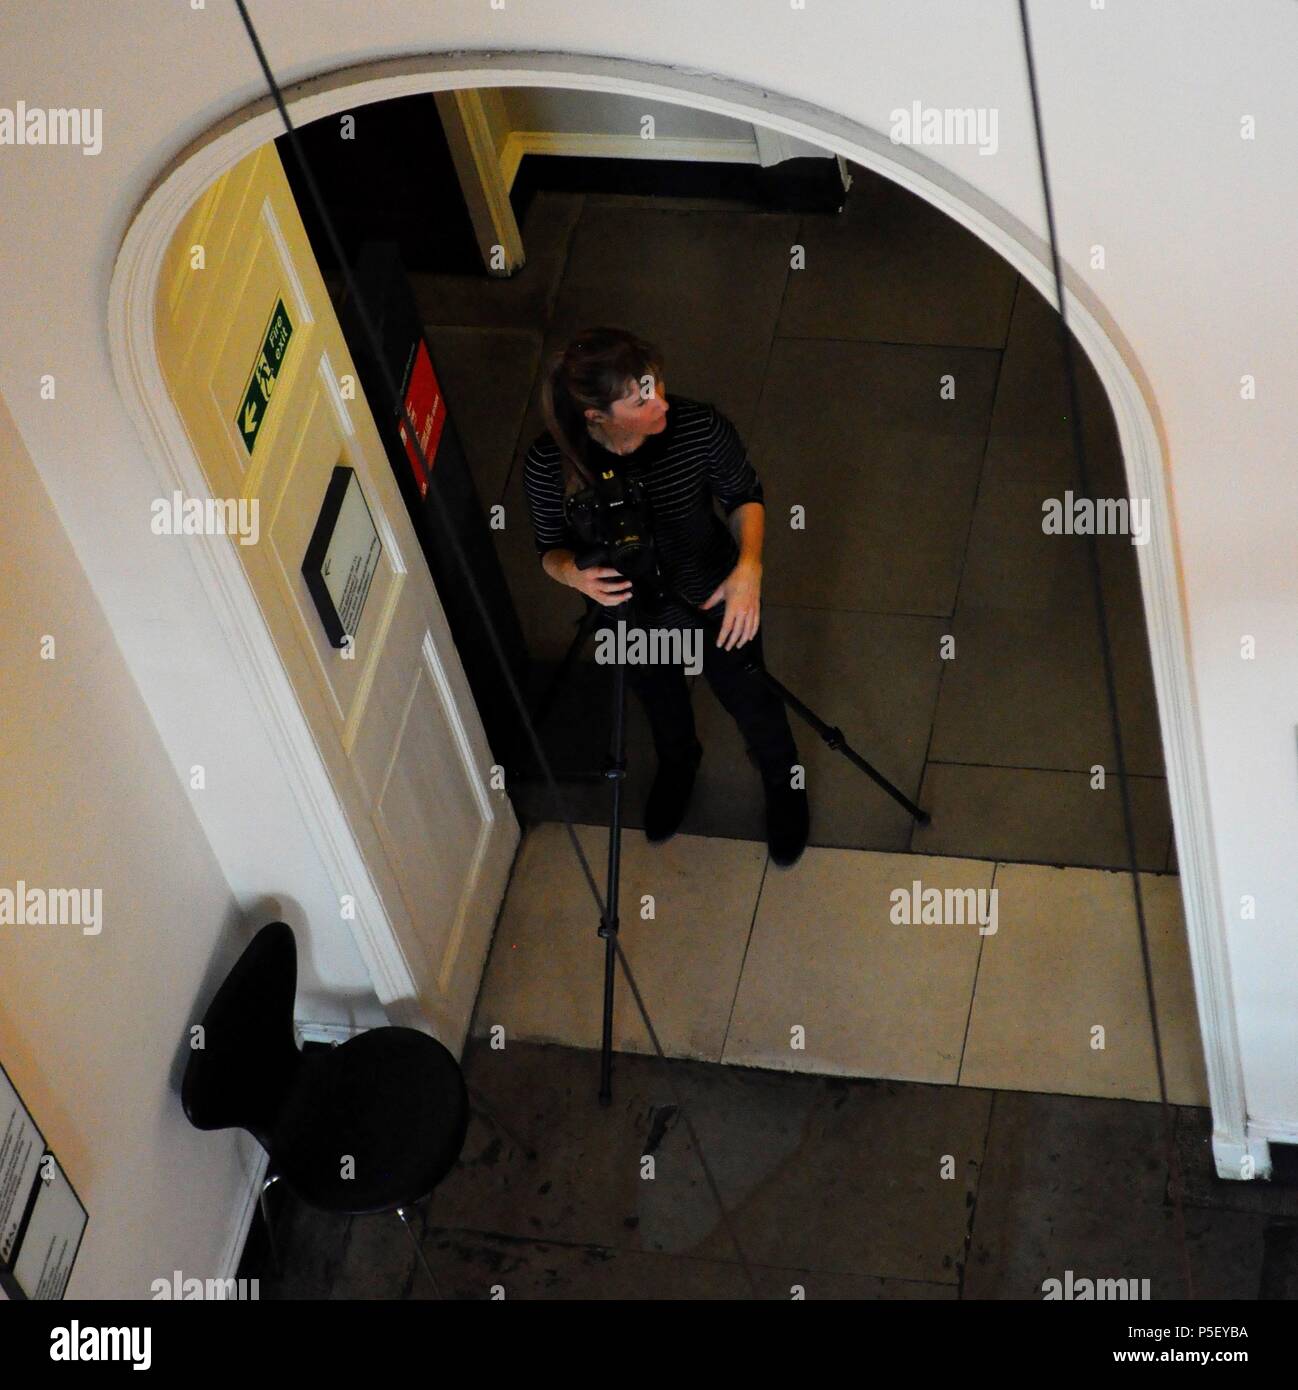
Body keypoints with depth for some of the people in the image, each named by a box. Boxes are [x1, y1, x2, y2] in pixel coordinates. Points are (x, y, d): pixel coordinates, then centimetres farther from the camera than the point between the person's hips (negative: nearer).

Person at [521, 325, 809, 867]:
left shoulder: (699, 427, -33)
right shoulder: (547, 464, -32)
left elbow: (745, 495, -12)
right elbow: (551, 547, -14)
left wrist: (749, 566, -29)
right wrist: (574, 574, -37)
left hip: (714, 600, -1)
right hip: (628, 613, 1)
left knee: (749, 699, 24)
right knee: (660, 700, 32)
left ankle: (784, 783, 59)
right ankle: (677, 765, 69)